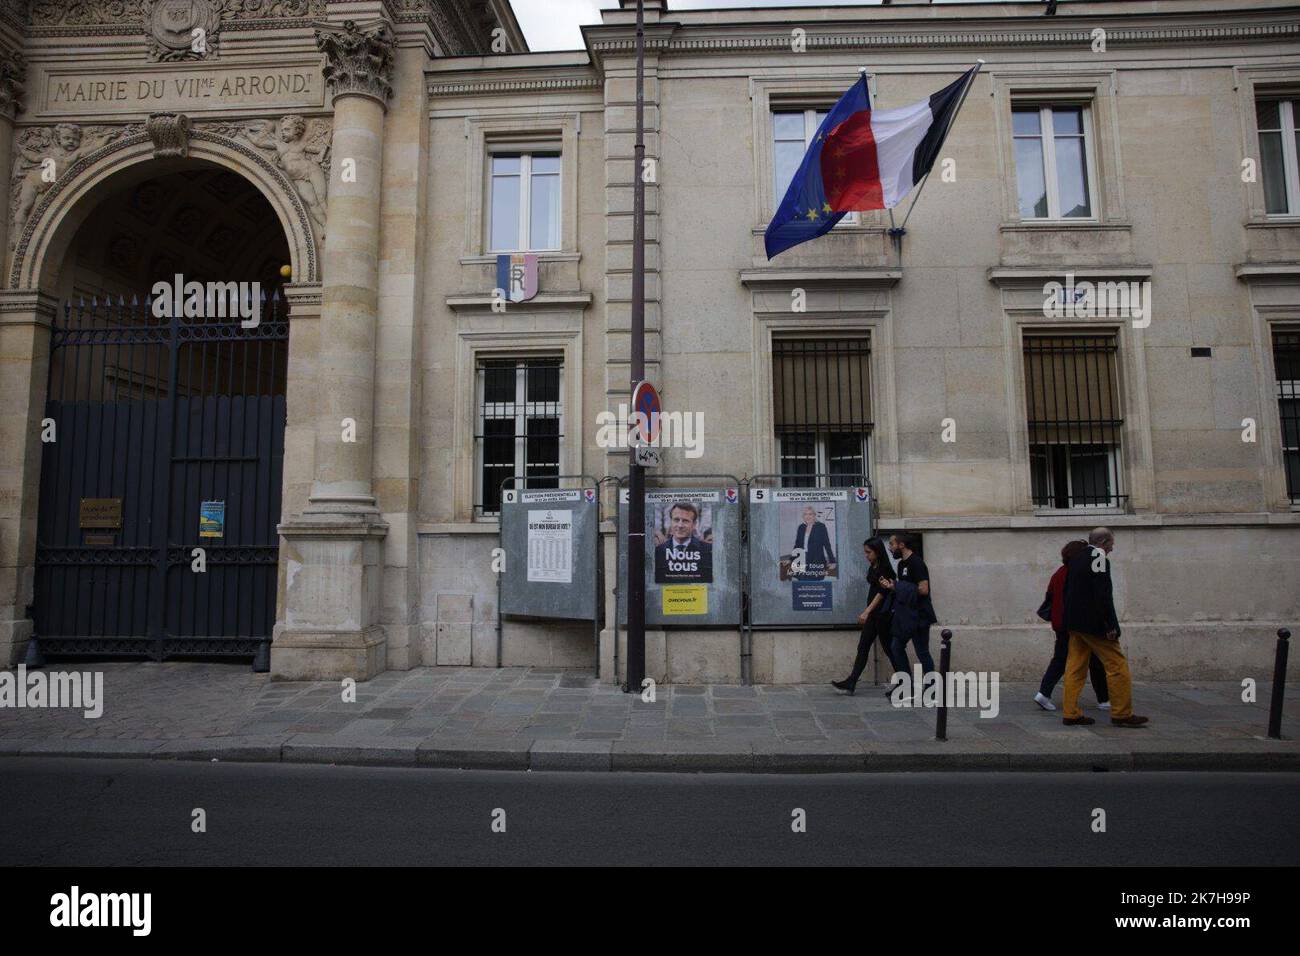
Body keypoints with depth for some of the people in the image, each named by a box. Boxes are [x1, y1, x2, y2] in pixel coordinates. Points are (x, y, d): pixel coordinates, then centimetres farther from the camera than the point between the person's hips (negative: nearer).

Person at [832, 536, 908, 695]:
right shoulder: (872, 568, 12)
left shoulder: (885, 569, -13)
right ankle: (850, 683, 5)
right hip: (872, 614, 9)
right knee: (862, 647, 5)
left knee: (889, 648, 0)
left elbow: (881, 593, -19)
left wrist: (866, 612, -25)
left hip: (883, 614, -9)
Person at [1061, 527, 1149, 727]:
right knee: (1117, 666, 2)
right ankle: (1122, 714, 7)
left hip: (1074, 623, 9)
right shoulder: (1098, 557, -12)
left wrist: (1071, 618, 19)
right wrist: (1110, 626, -16)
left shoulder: (1075, 559, 14)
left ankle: (1071, 713, 9)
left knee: (1075, 668, 8)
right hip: (1093, 623, -9)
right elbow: (1103, 595, -19)